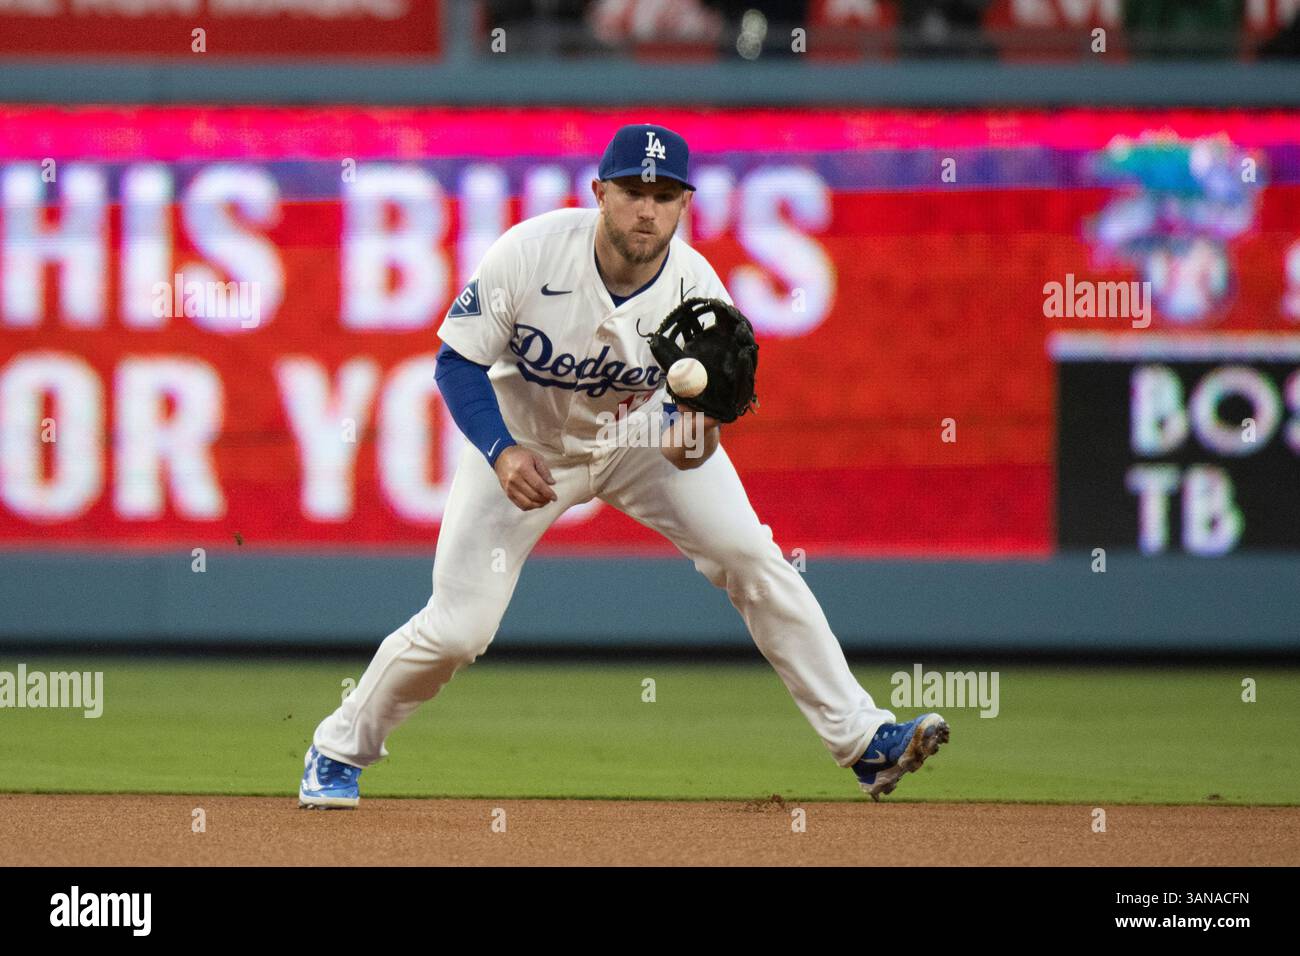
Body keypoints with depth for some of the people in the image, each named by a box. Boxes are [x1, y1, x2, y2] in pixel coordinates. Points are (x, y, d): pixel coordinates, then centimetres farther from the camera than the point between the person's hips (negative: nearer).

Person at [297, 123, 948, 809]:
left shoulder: (697, 289, -25)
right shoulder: (529, 255, -30)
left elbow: (692, 407, -17)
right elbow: (457, 363, -20)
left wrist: (692, 437, -42)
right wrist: (502, 453, -35)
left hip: (642, 432, 2)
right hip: (524, 438, -2)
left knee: (755, 562, -12)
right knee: (458, 626, -9)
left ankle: (860, 739, -4)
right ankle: (337, 751, 15)